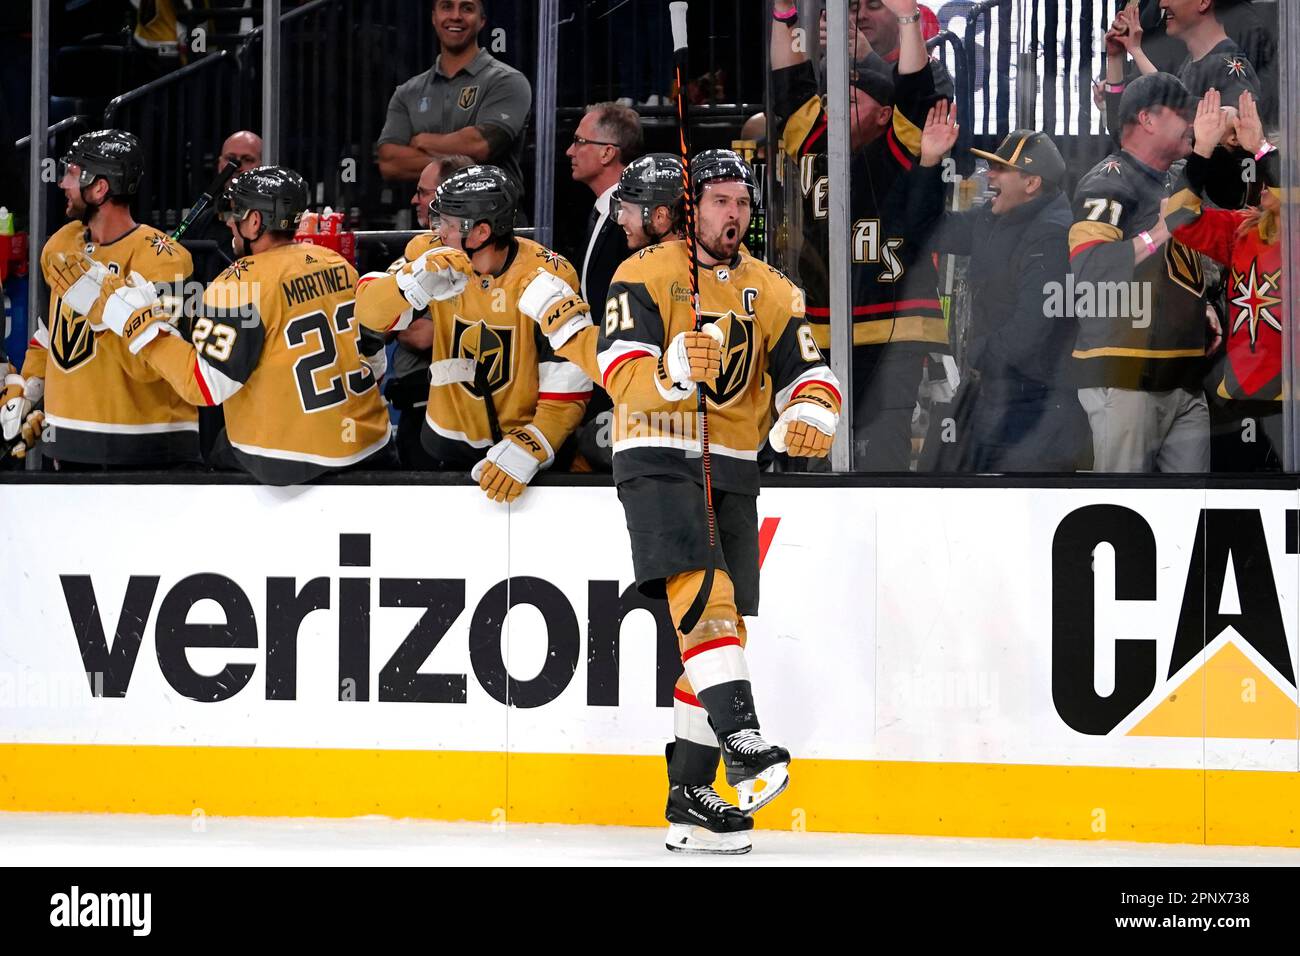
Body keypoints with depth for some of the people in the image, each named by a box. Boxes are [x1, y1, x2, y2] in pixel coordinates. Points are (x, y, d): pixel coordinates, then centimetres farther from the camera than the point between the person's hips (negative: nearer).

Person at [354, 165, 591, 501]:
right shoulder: (433, 254, -8)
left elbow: (567, 384, -18)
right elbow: (371, 312, -14)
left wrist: (527, 450, -27)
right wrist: (415, 283, -33)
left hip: (524, 437, -3)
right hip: (449, 440, 3)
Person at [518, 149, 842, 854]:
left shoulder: (771, 292, 11)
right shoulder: (646, 275, -6)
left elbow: (809, 377, 6)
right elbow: (622, 373, -17)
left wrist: (809, 416, -18)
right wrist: (676, 369, -38)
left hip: (732, 473, 6)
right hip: (657, 462, -6)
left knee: (723, 627, 4)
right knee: (701, 596, -26)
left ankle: (690, 798, 8)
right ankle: (740, 742, -38)